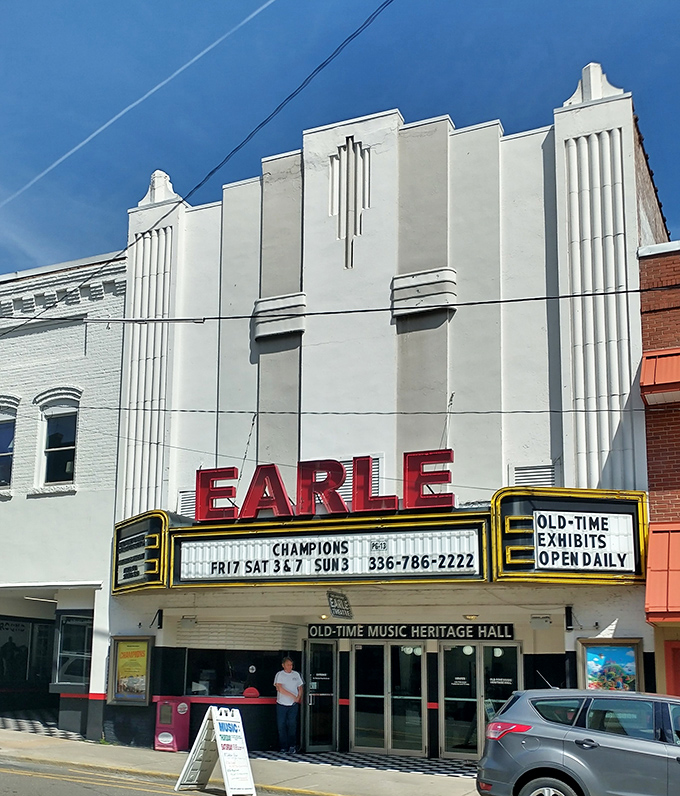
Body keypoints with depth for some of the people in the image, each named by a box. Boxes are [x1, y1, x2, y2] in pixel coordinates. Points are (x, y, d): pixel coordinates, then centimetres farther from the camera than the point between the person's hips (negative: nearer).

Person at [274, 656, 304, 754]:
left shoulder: (296, 674, 8)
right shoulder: (279, 674, -3)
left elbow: (300, 687, 16)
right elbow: (280, 688, -15)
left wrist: (299, 697, -3)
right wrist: (293, 696, -15)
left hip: (293, 705, 2)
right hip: (281, 704, -2)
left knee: (292, 725, -2)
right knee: (281, 726, 1)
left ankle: (292, 746, 4)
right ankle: (283, 747, 10)